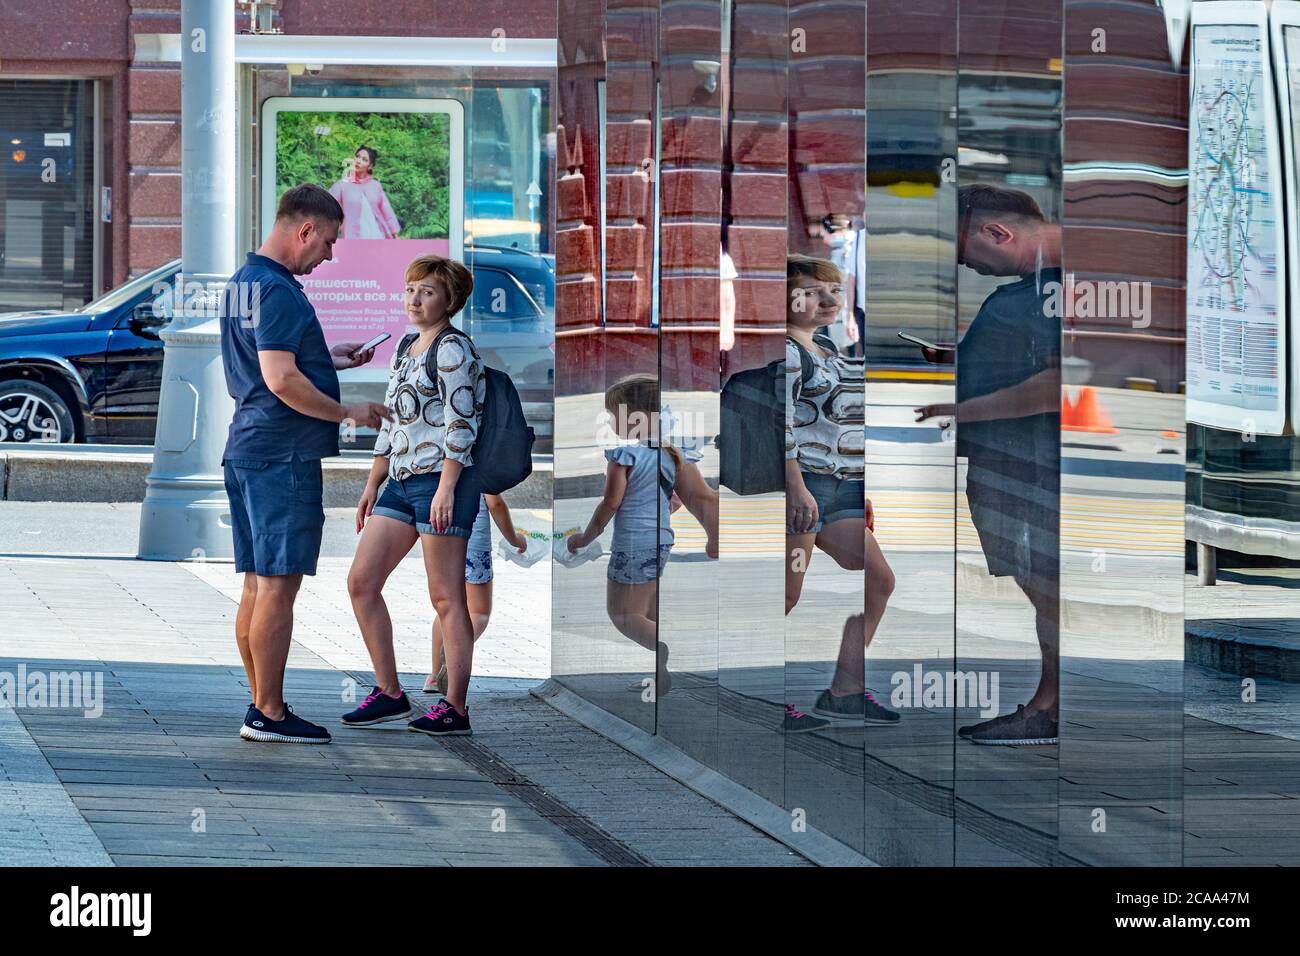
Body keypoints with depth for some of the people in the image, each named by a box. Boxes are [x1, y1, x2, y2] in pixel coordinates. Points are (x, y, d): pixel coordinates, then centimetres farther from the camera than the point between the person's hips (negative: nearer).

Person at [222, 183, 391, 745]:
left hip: (247, 448, 10)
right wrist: (347, 413, -12)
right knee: (278, 585, -7)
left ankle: (261, 707, 16)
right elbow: (281, 380, -22)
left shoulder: (242, 282, 16)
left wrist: (330, 360, 23)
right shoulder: (278, 290, -16)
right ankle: (269, 714, -6)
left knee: (258, 586, 12)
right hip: (283, 453, -10)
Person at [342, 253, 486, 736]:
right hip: (402, 480, 9)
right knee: (361, 582, 3)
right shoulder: (406, 347, 19)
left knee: (446, 597, -6)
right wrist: (372, 486, 21)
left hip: (442, 479, -9)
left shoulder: (452, 347, -7)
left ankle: (455, 707, -2)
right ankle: (388, 693, 9)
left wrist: (446, 489, -20)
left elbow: (461, 423, -14)